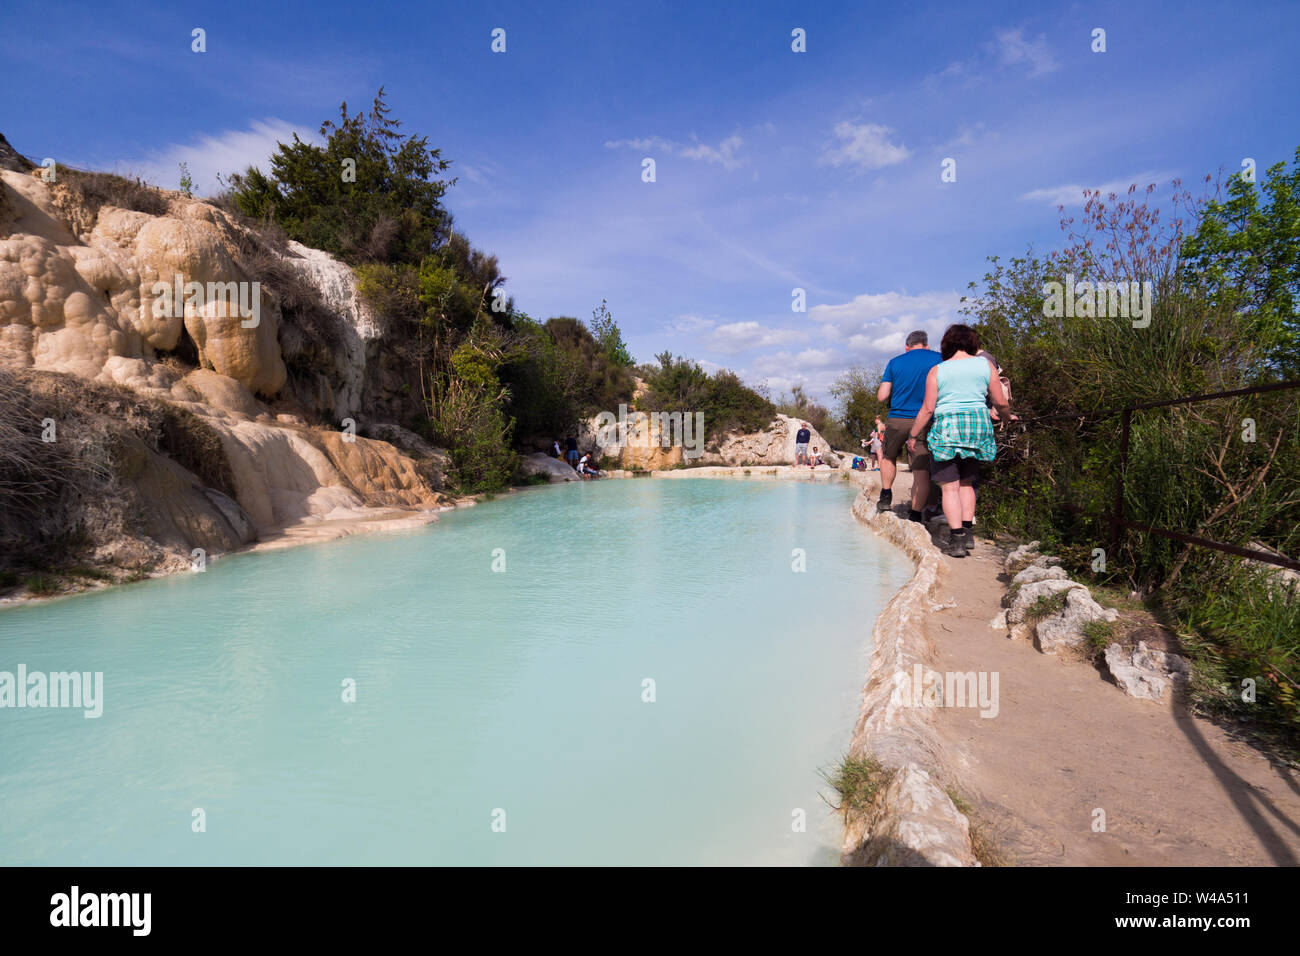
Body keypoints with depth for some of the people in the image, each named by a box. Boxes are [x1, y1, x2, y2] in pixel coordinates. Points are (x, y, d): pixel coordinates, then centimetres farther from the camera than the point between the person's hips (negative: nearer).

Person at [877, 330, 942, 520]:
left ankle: (886, 496, 24)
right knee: (922, 470, 2)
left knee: (888, 456, 27)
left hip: (897, 419, 2)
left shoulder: (895, 362, 8)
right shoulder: (938, 360, 4)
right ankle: (915, 515, 4)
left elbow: (881, 396, 3)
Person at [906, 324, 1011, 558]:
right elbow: (1000, 402, 8)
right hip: (979, 425, 3)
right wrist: (1007, 416, 30)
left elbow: (927, 409, -2)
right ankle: (967, 531, 16)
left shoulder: (937, 371, 1)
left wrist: (913, 435, 9)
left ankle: (957, 539, -7)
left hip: (946, 427, -3)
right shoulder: (985, 365, 6)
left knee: (950, 486, -1)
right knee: (966, 482, 18)